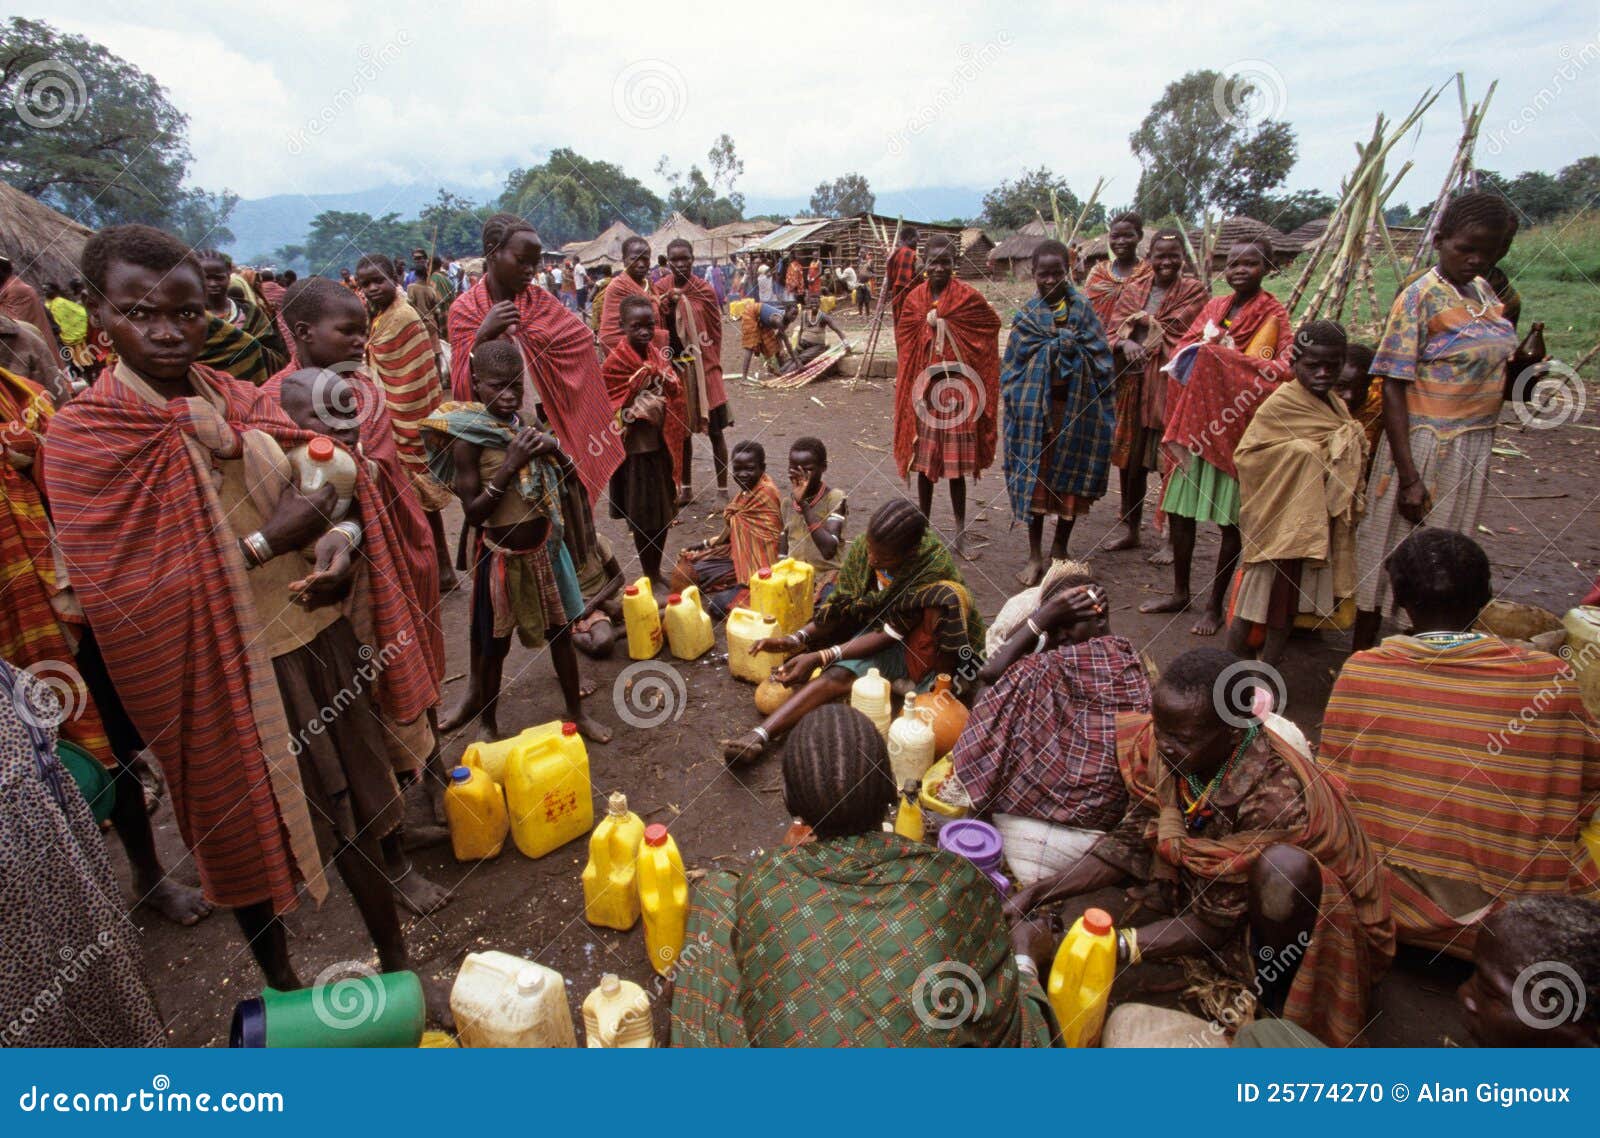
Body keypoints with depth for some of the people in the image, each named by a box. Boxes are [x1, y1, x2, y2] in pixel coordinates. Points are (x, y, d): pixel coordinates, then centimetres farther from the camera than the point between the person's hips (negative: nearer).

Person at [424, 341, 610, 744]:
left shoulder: (526, 422, -1)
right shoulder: (469, 438, -16)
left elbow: (570, 475, 8)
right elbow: (473, 513, -18)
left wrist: (553, 448, -13)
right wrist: (510, 464, -26)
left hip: (544, 547, 5)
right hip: (502, 555, -5)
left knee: (560, 630, 16)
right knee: (494, 644, 9)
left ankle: (576, 711, 33)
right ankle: (487, 722, 31)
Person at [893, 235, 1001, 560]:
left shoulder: (968, 296, -3)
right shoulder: (914, 298, 4)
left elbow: (993, 323, 6)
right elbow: (905, 342, 10)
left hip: (958, 387, -2)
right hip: (924, 387, 2)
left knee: (957, 463, 4)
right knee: (924, 460, 9)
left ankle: (961, 533, 15)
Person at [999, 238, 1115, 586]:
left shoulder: (1083, 309, 2)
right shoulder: (1027, 315, 1)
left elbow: (1101, 360, 1)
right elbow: (1014, 363, -3)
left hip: (1077, 408, 1)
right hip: (1036, 408, -1)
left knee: (1071, 479, 9)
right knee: (1035, 479, 2)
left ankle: (1059, 550, 27)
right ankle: (1035, 556, 14)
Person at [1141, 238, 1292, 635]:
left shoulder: (1274, 314, 0)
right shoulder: (1214, 307, 14)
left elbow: (1284, 368, -10)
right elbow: (1185, 349, 11)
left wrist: (1223, 356, -17)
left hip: (1238, 428, -5)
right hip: (1197, 424, 5)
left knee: (1231, 519, 0)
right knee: (1179, 508, 7)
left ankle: (1214, 604, 12)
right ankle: (1179, 593, 23)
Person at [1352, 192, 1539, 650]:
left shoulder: (1485, 292, 10)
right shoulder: (1420, 297, -11)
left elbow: (1492, 375, 19)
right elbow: (1393, 388, -17)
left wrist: (1523, 363, -6)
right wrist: (1409, 475, -22)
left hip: (1474, 448, 7)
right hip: (1425, 446, -7)